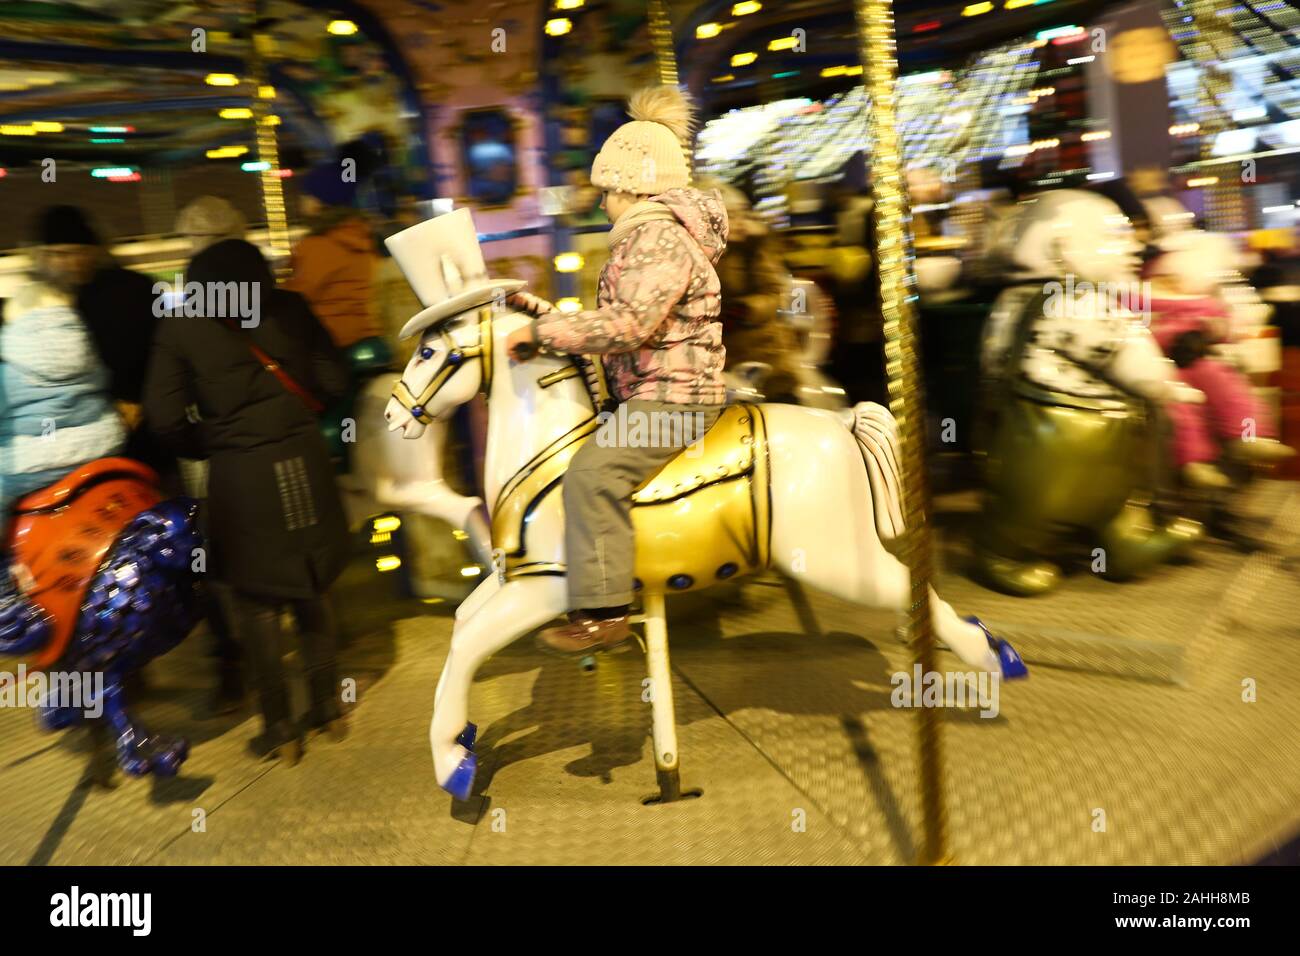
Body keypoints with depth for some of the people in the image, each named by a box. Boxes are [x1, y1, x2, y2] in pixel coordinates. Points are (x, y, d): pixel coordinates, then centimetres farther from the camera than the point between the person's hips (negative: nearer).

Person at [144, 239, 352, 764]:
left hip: (239, 473, -3)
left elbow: (165, 415, -8)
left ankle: (280, 727, 17)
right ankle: (328, 705, 27)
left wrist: (205, 446, 10)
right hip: (303, 460, 3)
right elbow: (333, 379, 1)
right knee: (309, 585, 19)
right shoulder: (289, 307, 1)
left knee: (255, 599, 11)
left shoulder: (180, 326, -4)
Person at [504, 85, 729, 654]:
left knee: (592, 471, -25)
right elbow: (615, 319, 20)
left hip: (674, 397, -12)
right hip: (651, 395, 12)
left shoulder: (660, 238, -16)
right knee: (569, 443, 20)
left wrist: (540, 332, -20)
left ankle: (603, 612, -20)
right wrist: (545, 313, 12)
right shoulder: (644, 238, 18)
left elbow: (627, 325, -28)